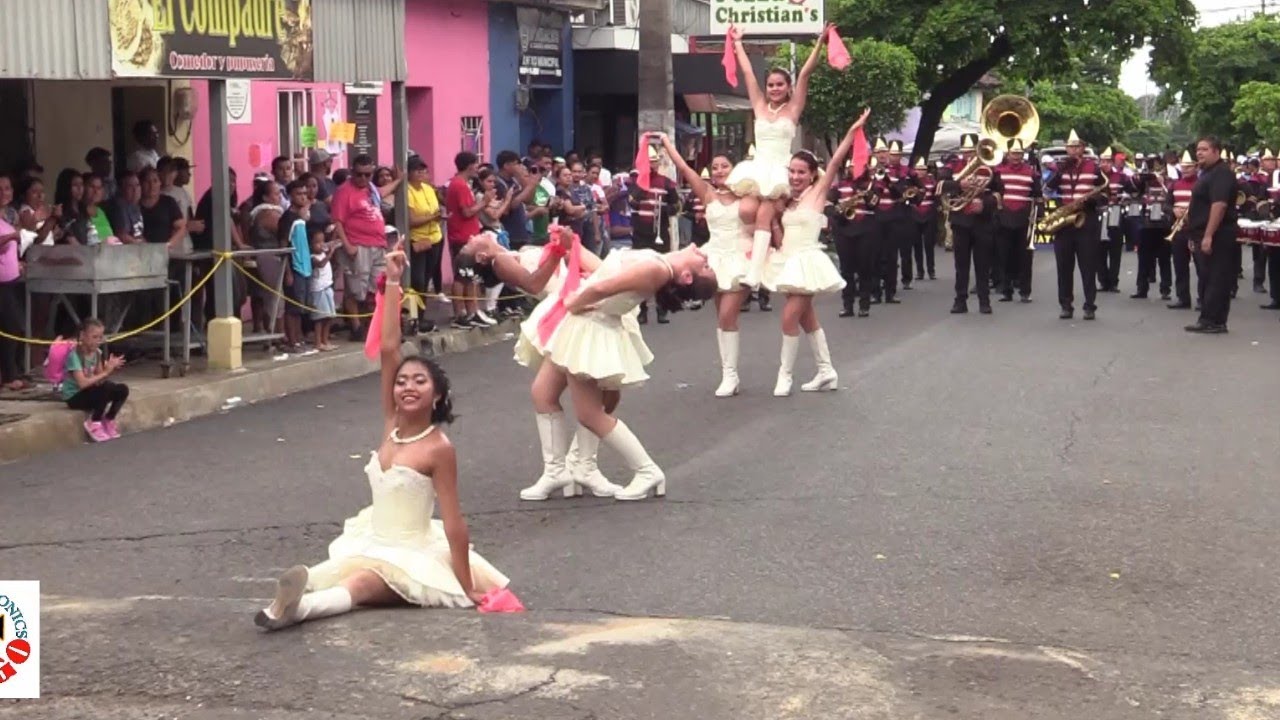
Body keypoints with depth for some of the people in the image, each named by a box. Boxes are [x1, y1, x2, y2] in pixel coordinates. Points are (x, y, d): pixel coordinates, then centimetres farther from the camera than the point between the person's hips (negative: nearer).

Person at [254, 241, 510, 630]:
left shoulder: (439, 448, -14)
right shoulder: (392, 424, 2)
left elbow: (453, 521, -15)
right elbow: (388, 349, -2)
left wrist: (468, 586, -17)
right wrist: (393, 282, -6)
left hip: (413, 553, -9)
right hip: (372, 542, 9)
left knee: (361, 584, -35)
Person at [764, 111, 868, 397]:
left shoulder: (818, 192, -4)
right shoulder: (787, 199, 11)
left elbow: (835, 162, -14)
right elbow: (780, 232, 15)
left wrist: (853, 131, -20)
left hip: (807, 261, -7)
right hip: (788, 261, 7)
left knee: (790, 317, -12)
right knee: (807, 318, 12)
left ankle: (785, 374, -2)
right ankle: (826, 372, 21)